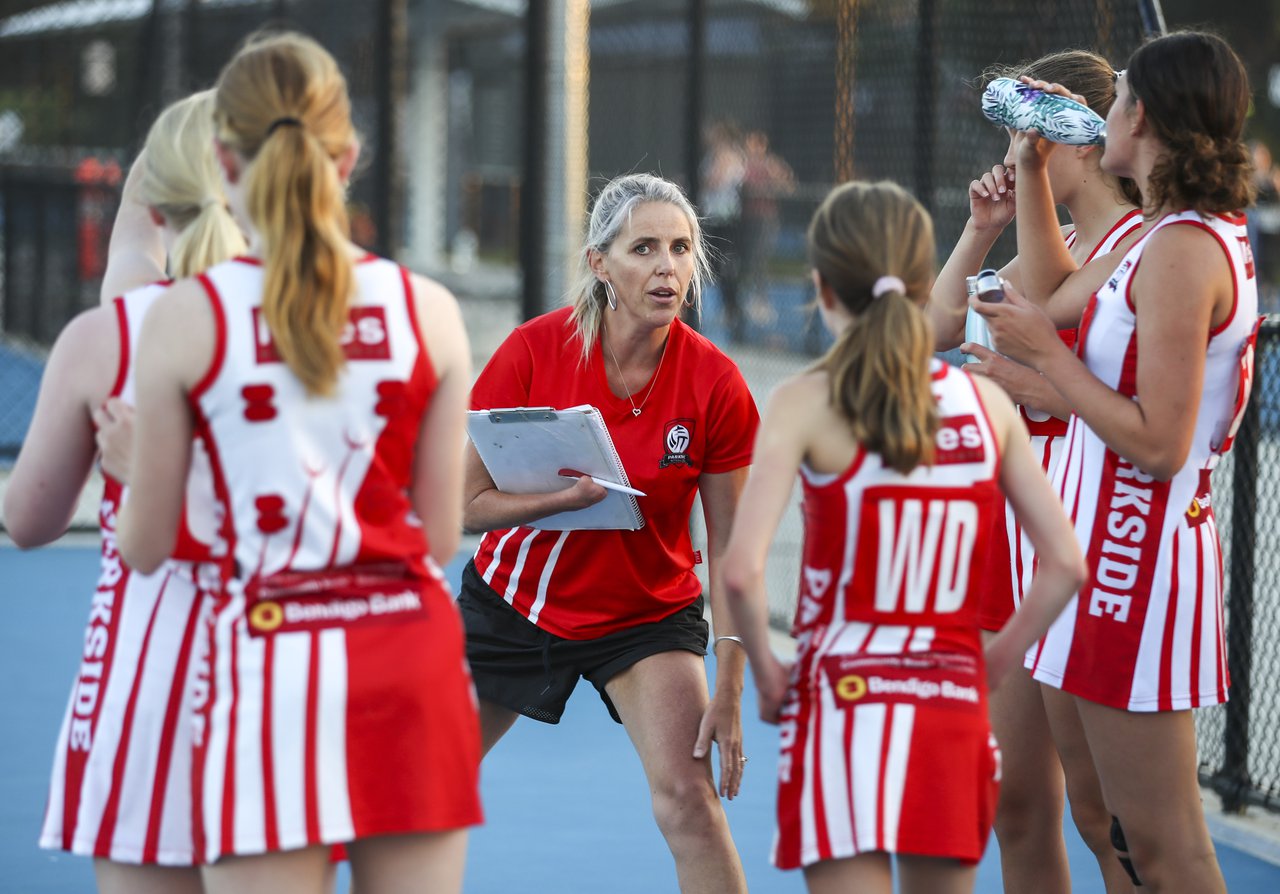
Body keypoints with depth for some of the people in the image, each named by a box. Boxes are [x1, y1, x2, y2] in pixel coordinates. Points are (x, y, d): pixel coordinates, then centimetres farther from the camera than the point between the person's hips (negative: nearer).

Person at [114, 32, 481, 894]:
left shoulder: (188, 317, -4)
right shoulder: (429, 311, 2)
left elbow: (144, 546, 1)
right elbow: (440, 535, 6)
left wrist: (128, 459, 22)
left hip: (272, 654, -2)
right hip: (412, 655, 3)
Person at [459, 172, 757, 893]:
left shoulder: (717, 386, -18)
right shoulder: (535, 349, -18)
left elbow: (731, 553, -12)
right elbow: (468, 504, -14)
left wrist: (728, 691, -17)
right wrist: (571, 496, -31)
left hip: (649, 612, -1)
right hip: (511, 600, 1)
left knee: (689, 801, -20)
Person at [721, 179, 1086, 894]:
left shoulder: (806, 404, -7)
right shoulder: (985, 401, 4)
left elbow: (742, 571, -18)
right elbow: (1066, 565, 3)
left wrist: (766, 672, -2)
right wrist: (988, 668, 13)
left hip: (845, 695, -4)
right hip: (954, 702, 4)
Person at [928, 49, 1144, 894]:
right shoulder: (1051, 248, 15)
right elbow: (940, 323, 26)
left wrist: (1039, 386, -16)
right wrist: (983, 229, 15)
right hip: (1017, 538, 9)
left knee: (1102, 810, -5)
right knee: (1016, 803, 10)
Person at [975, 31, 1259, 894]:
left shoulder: (1182, 249, -19)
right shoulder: (1191, 234, 12)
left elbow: (1157, 443, -23)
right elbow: (1055, 295, 29)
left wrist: (1047, 356, -15)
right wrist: (1030, 170, 23)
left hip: (1136, 558, -11)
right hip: (1115, 541, 11)